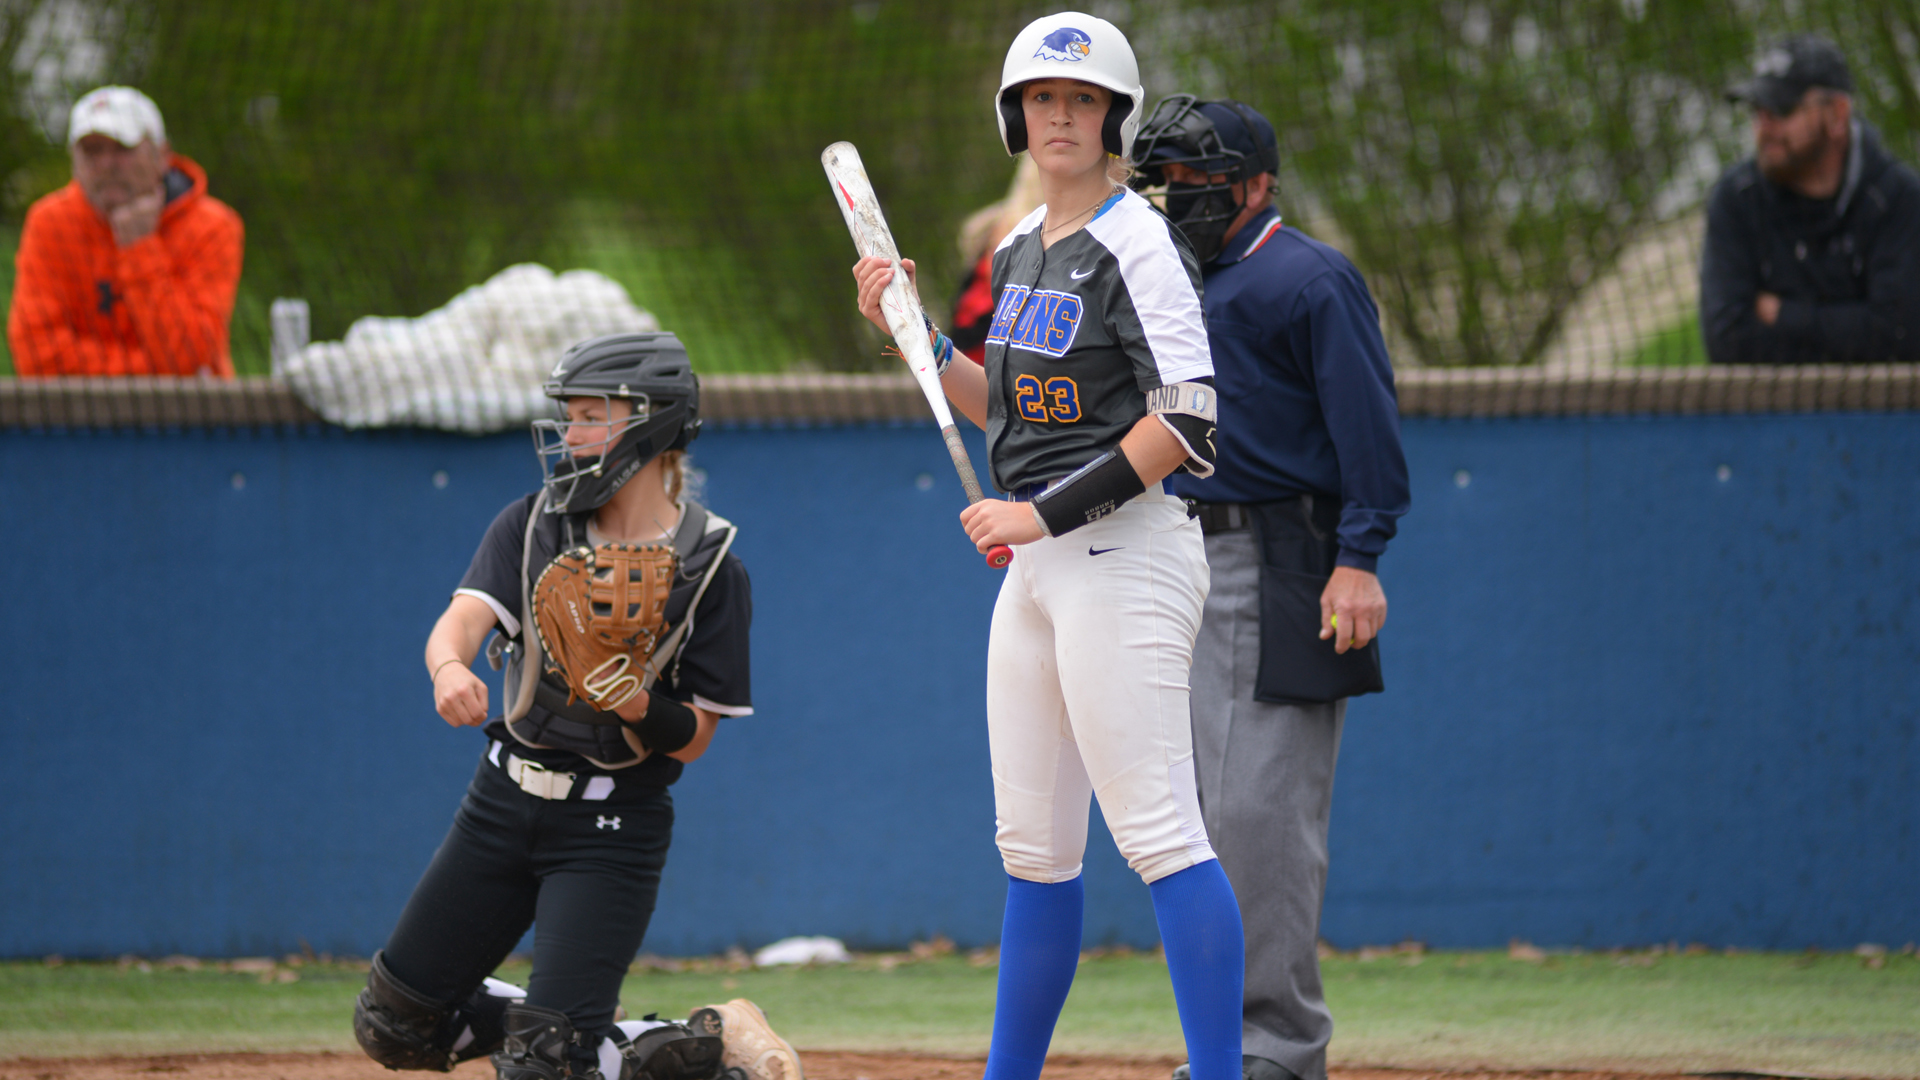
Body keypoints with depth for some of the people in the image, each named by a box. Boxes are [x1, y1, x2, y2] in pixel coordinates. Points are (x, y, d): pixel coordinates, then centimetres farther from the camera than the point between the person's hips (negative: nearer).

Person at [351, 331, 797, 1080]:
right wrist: (450, 666, -41)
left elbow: (692, 740, -7)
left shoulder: (709, 569, -9)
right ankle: (552, 1020, 30)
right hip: (506, 797, 5)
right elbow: (461, 619, -17)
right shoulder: (532, 525, 0)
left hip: (613, 828, -5)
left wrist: (638, 706, -29)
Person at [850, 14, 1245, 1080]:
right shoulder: (1021, 250, 16)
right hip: (1036, 563, 9)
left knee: (1157, 832, -14)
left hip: (1122, 550, -9)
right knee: (1032, 846, 12)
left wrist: (1047, 514, -19)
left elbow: (1187, 421, -19)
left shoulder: (1136, 245, -10)